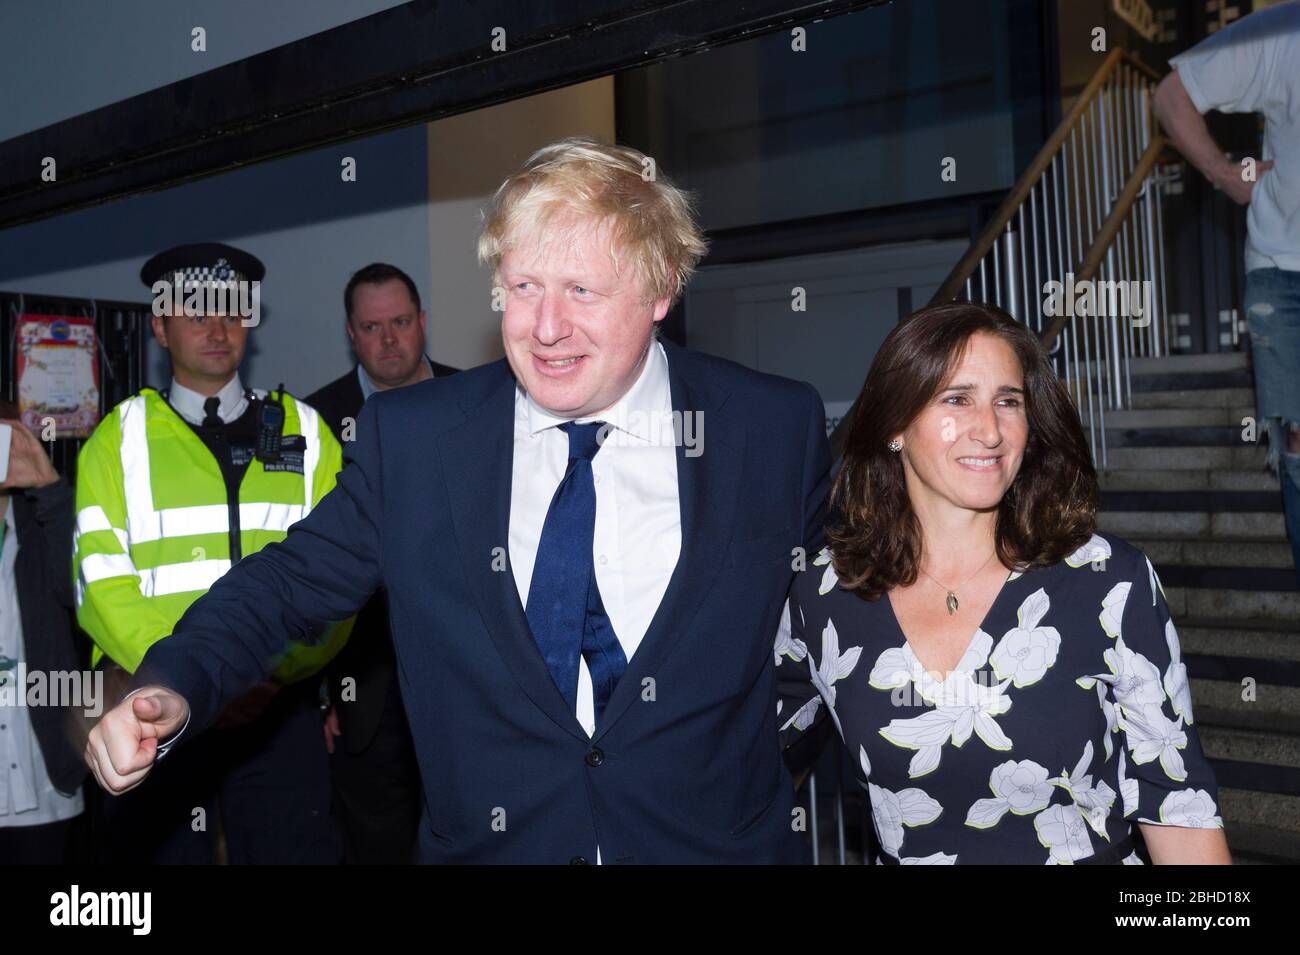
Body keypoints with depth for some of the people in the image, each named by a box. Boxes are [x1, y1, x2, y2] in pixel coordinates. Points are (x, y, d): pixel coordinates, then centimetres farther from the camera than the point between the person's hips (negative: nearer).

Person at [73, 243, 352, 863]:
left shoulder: (305, 432, 8)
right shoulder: (120, 436, 5)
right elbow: (101, 581, -2)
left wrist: (277, 669, -13)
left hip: (278, 701, 1)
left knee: (294, 847, 5)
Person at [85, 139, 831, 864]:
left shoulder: (779, 428, -10)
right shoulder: (410, 439, -8)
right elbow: (293, 580, -3)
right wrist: (172, 688, -20)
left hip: (721, 843, 0)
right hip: (484, 842, 1)